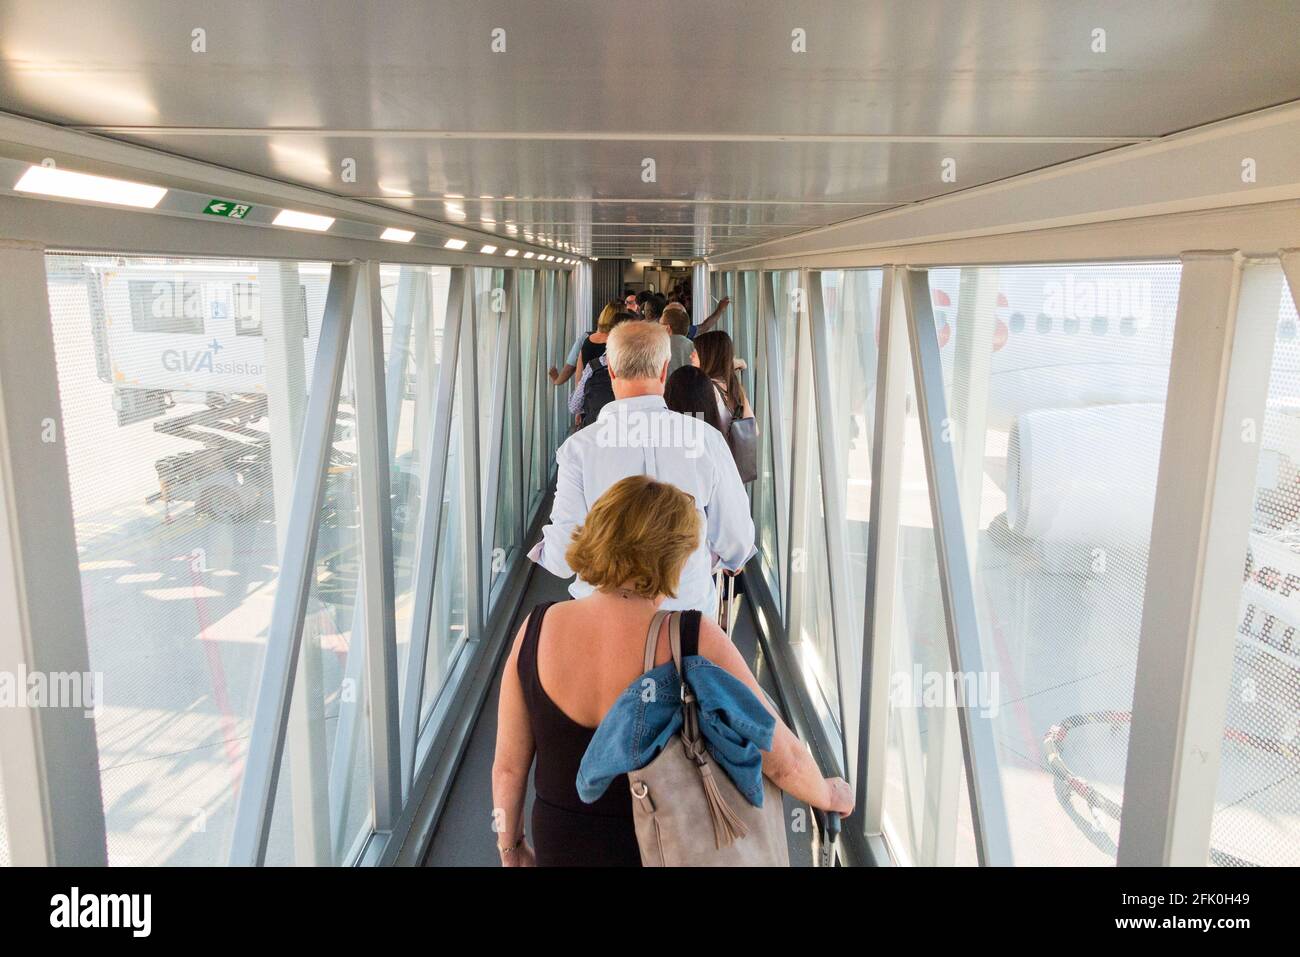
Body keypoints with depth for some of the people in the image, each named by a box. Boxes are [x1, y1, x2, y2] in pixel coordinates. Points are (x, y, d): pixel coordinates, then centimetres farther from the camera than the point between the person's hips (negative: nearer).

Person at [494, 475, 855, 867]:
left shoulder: (538, 629, -17)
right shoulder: (695, 641, -26)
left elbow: (508, 764, -7)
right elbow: (785, 760, -19)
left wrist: (510, 845, 11)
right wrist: (829, 795, 3)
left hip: (562, 850, 3)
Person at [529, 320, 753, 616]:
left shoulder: (580, 448, -15)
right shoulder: (706, 440, -12)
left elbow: (564, 557, -11)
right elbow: (737, 543, -4)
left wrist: (541, 549, 12)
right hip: (688, 606, 1)